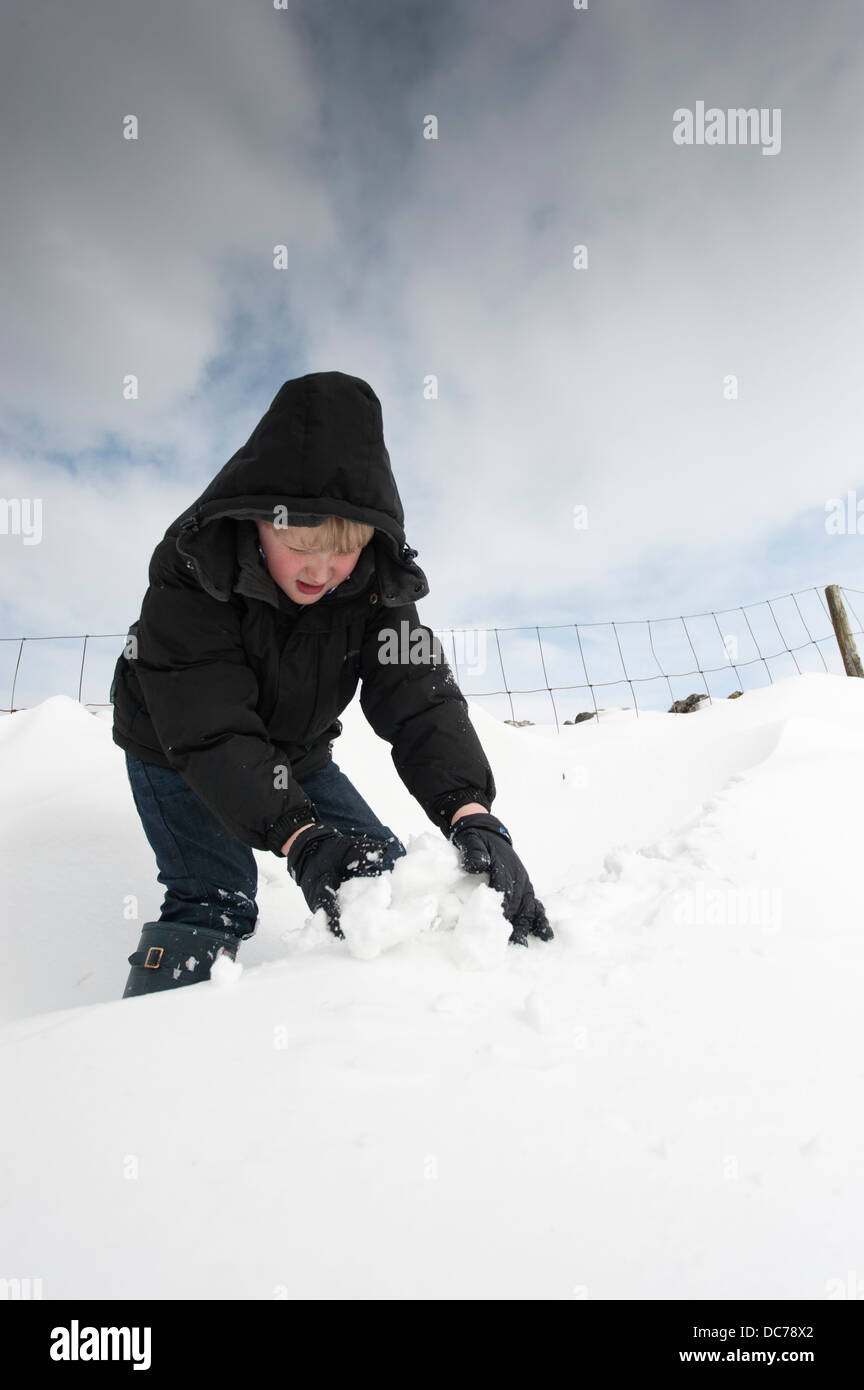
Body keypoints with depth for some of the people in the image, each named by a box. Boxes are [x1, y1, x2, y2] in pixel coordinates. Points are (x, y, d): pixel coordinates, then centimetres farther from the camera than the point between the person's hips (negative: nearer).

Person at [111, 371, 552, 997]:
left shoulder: (377, 582, -22)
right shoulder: (189, 571, -33)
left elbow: (418, 696, -29)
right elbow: (208, 728, -38)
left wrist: (472, 814, -46)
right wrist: (298, 837, -51)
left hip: (295, 752, 4)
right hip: (176, 751, -3)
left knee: (385, 875, 0)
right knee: (214, 904, -22)